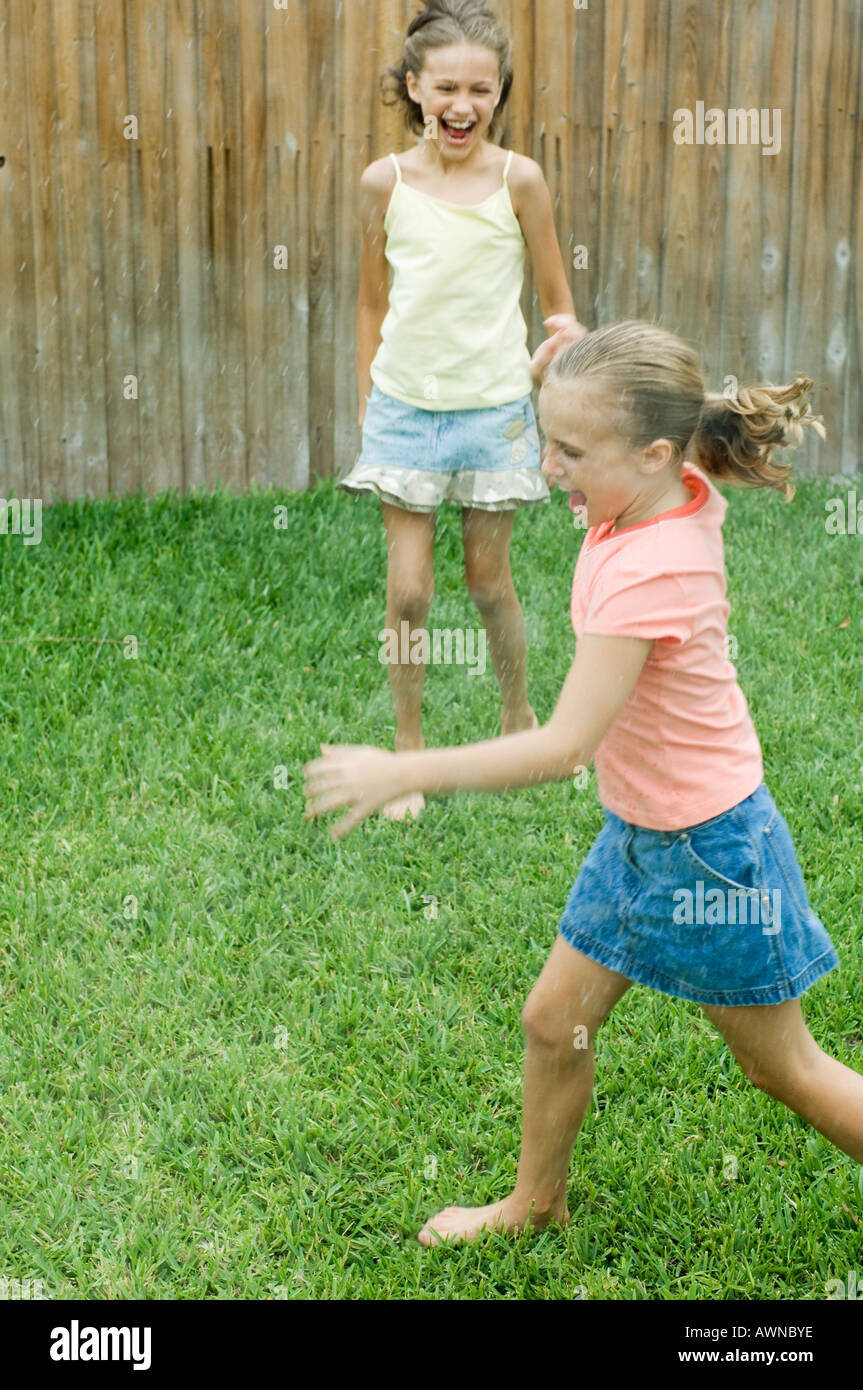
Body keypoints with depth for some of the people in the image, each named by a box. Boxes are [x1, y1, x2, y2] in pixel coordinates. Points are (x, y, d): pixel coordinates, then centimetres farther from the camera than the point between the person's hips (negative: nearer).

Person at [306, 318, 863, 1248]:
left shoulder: (647, 574, -32)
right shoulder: (682, 494, -8)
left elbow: (564, 747, -33)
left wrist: (400, 773, -31)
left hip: (708, 850, -8)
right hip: (639, 832, 8)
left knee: (783, 1067, 10)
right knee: (553, 1021, 17)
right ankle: (535, 1203, 38)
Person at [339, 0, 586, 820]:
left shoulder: (518, 180, -6)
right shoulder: (385, 182, -2)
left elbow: (556, 300, 2)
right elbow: (373, 303, 8)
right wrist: (366, 406, 9)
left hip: (494, 408, -1)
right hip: (405, 406, 1)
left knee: (488, 580, 10)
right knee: (408, 589, 0)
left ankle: (519, 718, 34)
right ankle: (409, 748, 18)